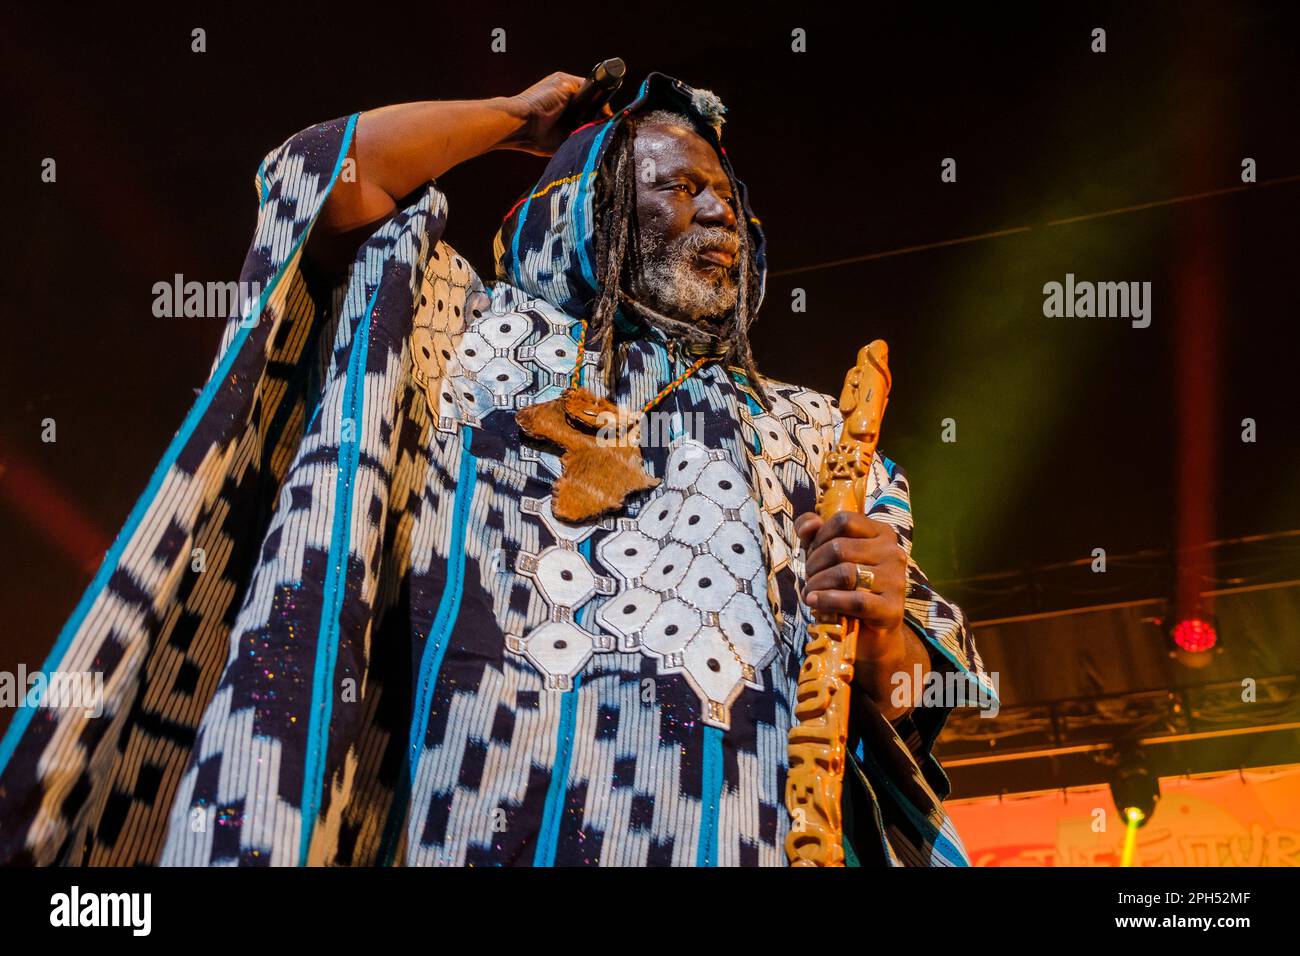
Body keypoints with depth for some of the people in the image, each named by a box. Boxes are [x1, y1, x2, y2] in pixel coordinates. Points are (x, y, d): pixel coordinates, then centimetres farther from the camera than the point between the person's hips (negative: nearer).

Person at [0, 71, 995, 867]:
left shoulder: (808, 430, 22)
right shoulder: (482, 337, 18)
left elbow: (904, 701, 16)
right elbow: (334, 173, 8)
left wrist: (883, 632, -8)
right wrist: (517, 118, 22)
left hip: (750, 828, 2)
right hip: (480, 810, -1)